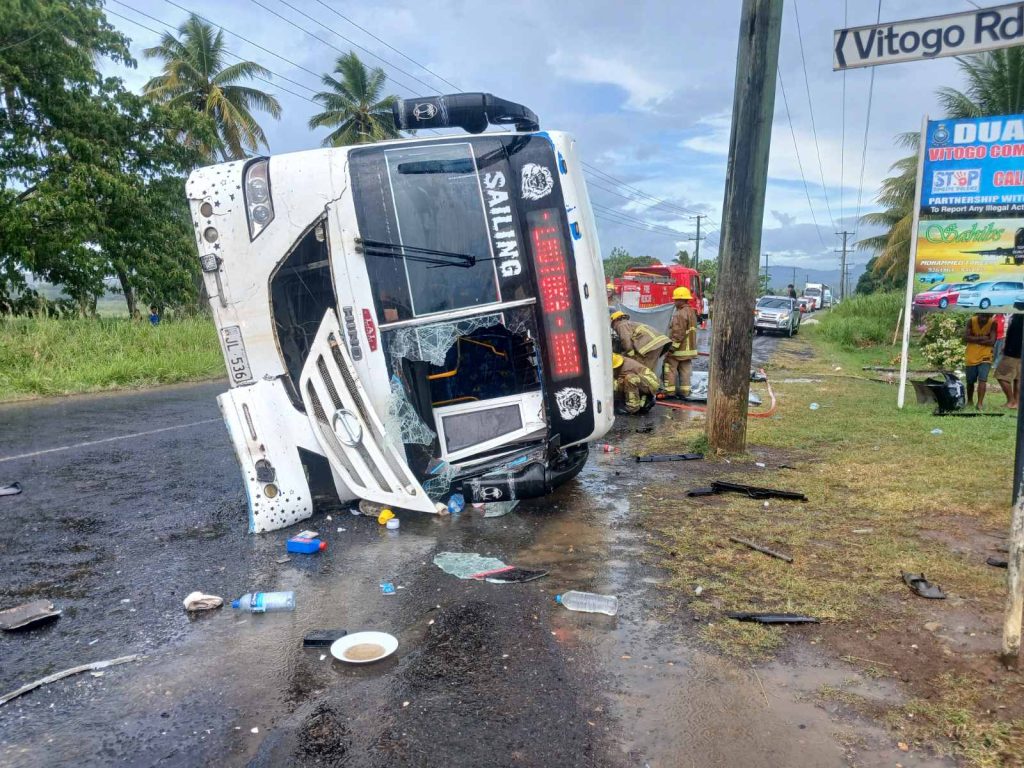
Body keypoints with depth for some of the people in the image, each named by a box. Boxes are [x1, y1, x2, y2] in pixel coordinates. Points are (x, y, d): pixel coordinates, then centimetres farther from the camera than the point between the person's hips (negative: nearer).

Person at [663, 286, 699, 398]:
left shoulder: (680, 314, -18)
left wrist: (672, 347, -20)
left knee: (670, 369, -2)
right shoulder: (691, 312, 13)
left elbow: (678, 334, -23)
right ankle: (684, 391, 13)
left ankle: (669, 391, 0)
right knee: (685, 370, 11)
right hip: (689, 348, 9)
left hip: (678, 349, -9)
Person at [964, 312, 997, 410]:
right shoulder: (971, 321, -5)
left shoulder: (993, 323, -10)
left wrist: (975, 340, -13)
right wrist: (982, 338, -19)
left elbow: (992, 342, -16)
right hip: (971, 357, 2)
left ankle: (980, 403, -19)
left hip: (985, 357, -2)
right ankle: (969, 401, 32)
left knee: (982, 379, -17)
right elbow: (966, 337, -12)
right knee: (970, 381, 13)